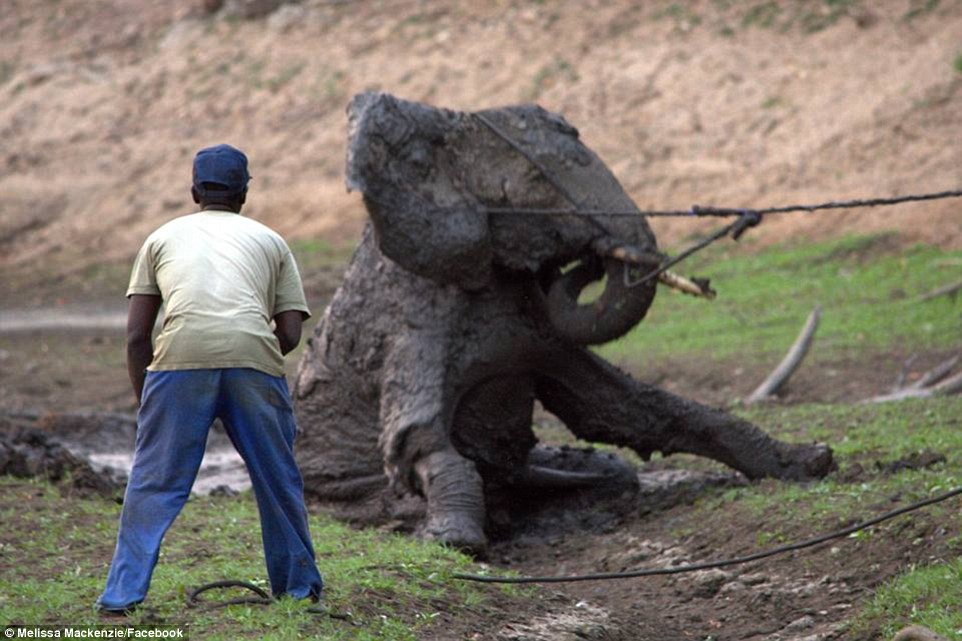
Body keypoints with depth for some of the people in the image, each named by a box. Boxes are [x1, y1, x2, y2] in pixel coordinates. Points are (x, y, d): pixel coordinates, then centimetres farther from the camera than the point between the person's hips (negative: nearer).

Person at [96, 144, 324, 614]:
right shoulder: (270, 241, 26)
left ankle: (122, 594, 0)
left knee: (153, 485, 5)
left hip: (180, 359, -1)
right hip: (254, 359, 1)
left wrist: (143, 399, 25)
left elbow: (136, 334, 17)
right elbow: (290, 334, 17)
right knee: (279, 481, 17)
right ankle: (299, 587, 27)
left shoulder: (163, 237, 25)